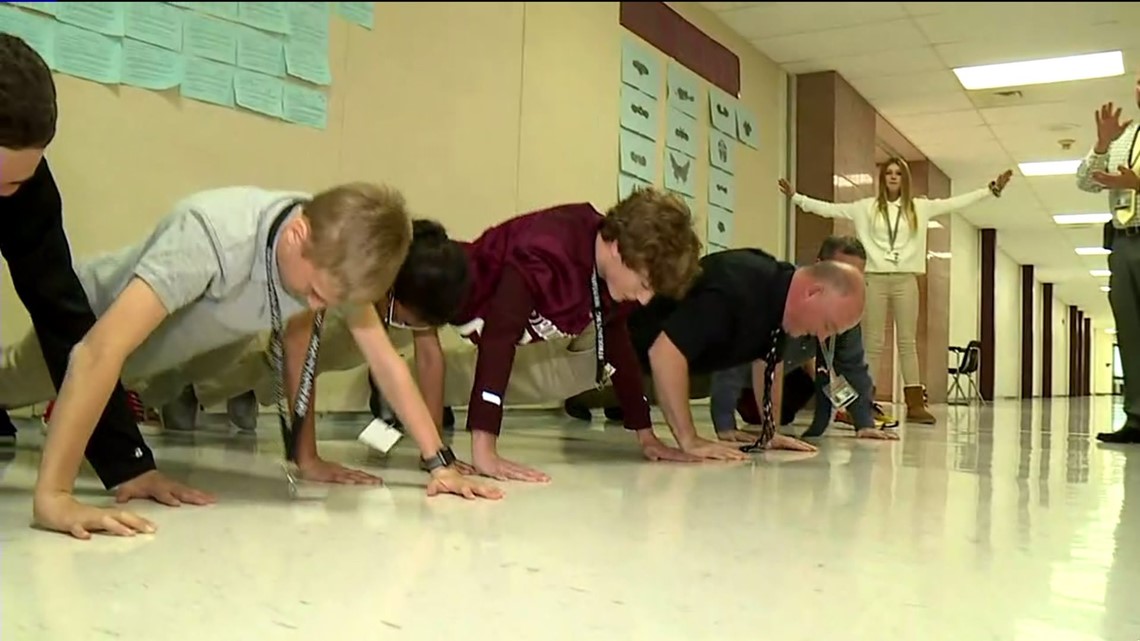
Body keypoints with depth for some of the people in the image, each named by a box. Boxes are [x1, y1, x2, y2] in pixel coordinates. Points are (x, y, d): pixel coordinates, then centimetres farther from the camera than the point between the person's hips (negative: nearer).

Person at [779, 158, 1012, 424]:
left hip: (905, 280, 1)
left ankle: (915, 404, 2)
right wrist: (795, 197, -1)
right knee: (872, 343, 0)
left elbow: (956, 202, 9)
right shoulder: (866, 207, 6)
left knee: (908, 342, 3)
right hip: (875, 279, -1)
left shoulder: (920, 207, 10)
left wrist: (991, 190, 2)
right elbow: (829, 208, 4)